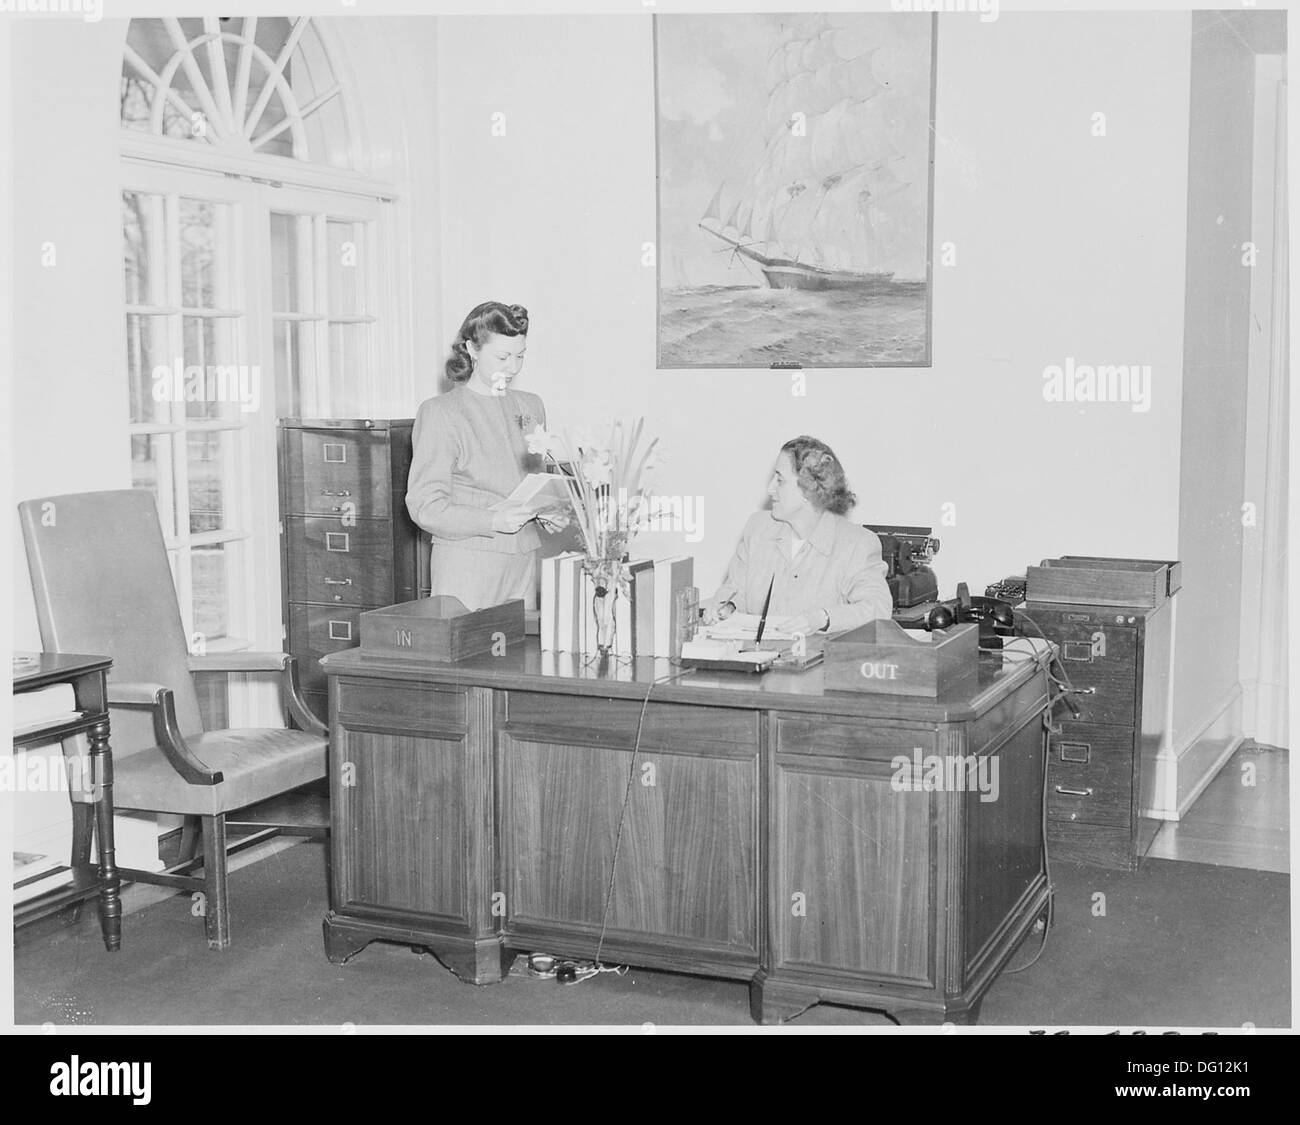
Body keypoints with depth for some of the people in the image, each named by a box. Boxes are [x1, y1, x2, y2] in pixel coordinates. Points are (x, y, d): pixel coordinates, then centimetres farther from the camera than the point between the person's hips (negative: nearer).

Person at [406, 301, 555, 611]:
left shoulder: (531, 407, 14)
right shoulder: (440, 413, -4)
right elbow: (424, 506, -11)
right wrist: (493, 521, -22)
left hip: (524, 562, 5)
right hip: (466, 562, -5)